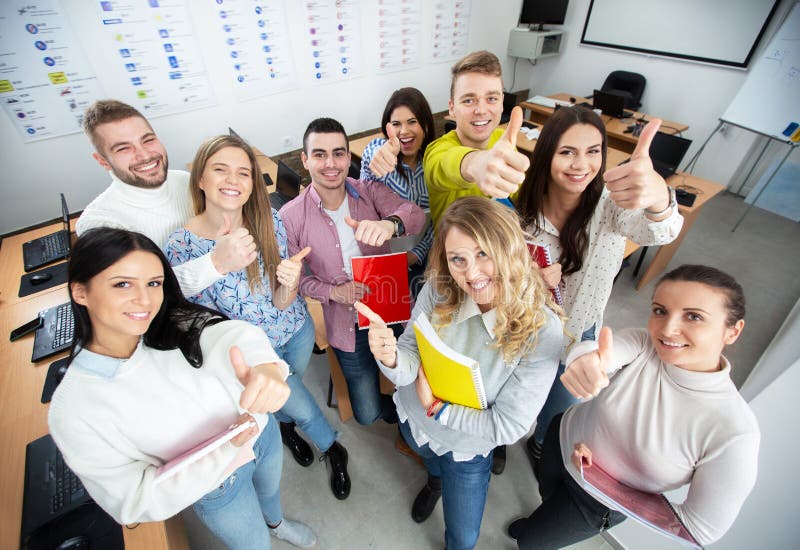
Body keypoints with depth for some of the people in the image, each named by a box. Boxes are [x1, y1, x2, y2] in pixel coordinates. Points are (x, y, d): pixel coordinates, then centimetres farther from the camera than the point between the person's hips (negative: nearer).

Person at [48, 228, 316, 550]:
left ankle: (275, 523, 68)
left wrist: (265, 366, -65)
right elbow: (137, 502, -22)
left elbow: (229, 334, -42)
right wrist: (226, 447, -35)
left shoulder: (179, 323, -21)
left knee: (270, 488, 34)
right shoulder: (72, 411, -27)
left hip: (263, 431, 4)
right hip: (221, 487, -3)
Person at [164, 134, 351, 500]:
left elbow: (283, 302, -19)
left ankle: (285, 423, 68)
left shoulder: (269, 222, -22)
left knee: (287, 395, 30)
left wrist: (289, 283, -40)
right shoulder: (182, 245, -26)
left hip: (295, 328, 2)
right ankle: (333, 449, 49)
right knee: (302, 408, 13)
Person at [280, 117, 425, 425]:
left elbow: (415, 214, -25)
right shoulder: (290, 217, -9)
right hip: (348, 324, -1)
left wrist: (389, 224, -48)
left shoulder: (369, 191, -7)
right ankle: (394, 409, 45)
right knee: (368, 414, 7)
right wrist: (332, 291, -19)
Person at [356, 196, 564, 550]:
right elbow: (412, 366, -19)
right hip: (413, 420, 3)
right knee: (431, 461, 38)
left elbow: (507, 427, -25)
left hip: (468, 447, -2)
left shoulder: (542, 330, -32)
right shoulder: (438, 290, -26)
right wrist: (391, 358, -40)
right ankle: (436, 480, 73)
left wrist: (436, 407, -24)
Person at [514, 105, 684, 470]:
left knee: (558, 415, 26)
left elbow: (659, 231, -44)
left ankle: (540, 447, 61)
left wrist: (659, 198, -68)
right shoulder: (523, 208, -19)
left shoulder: (611, 204, -22)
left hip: (579, 334, 1)